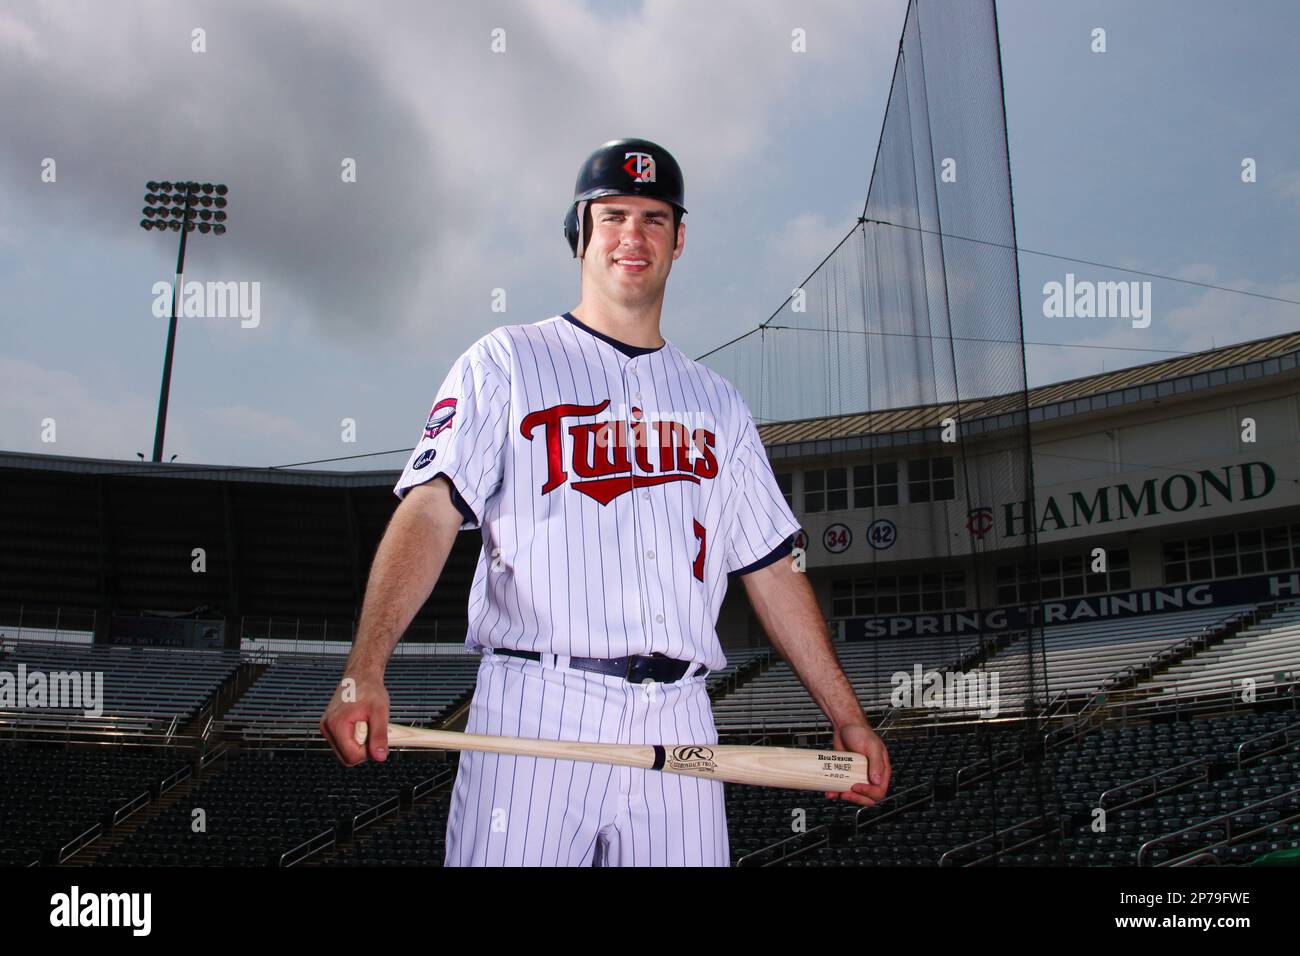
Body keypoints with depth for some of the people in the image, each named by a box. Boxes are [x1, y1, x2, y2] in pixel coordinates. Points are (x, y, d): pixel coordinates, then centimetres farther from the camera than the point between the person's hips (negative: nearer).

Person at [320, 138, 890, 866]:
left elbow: (772, 567, 19)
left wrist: (848, 717, 14)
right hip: (537, 709, -3)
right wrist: (364, 674, -20)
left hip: (678, 724, 4)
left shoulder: (719, 404, 20)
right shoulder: (506, 363, 7)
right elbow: (431, 511, -6)